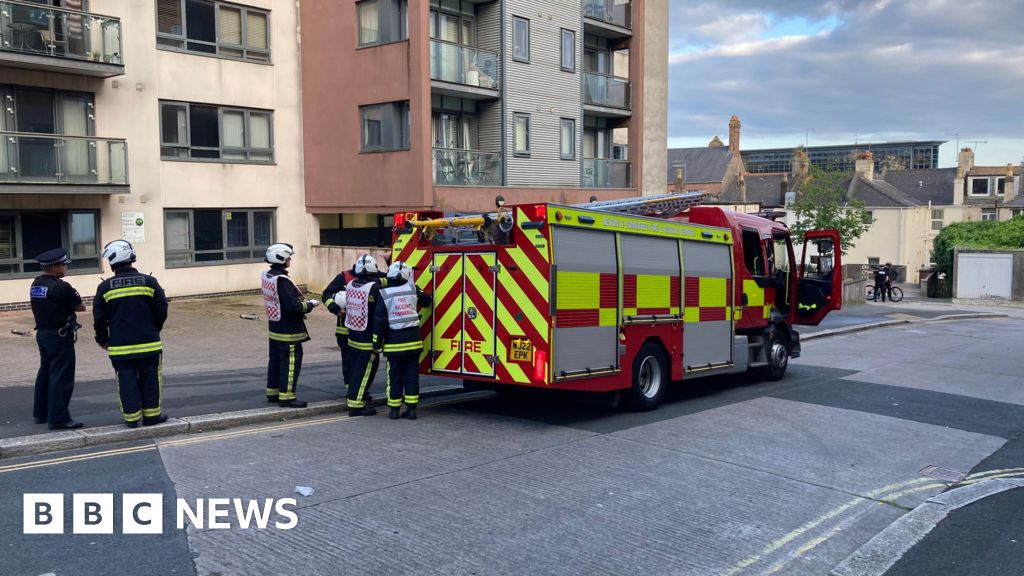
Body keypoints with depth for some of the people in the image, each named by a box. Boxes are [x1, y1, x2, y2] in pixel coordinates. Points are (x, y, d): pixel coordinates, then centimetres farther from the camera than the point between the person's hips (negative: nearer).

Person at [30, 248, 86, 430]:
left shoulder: (35, 285, 8)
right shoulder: (60, 287, -19)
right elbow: (81, 307, -10)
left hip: (42, 333, 9)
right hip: (60, 336, -9)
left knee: (45, 373, 18)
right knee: (61, 377, -5)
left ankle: (41, 413, 27)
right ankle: (59, 419, -5)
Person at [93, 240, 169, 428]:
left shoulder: (105, 287, -3)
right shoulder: (149, 282, -4)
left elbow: (99, 318, 1)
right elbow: (161, 309, -1)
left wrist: (102, 340, 16)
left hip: (120, 347, 0)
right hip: (148, 343, 0)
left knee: (127, 381, 7)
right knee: (150, 379, 8)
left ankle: (131, 416, 9)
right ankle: (151, 414, 12)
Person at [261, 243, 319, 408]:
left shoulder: (267, 276, 7)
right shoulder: (282, 280, -23)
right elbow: (293, 305, -27)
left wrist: (302, 301, 9)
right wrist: (310, 305, -11)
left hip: (275, 328, 10)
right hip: (288, 331, -10)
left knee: (275, 360, 18)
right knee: (291, 362, -2)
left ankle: (272, 392, 28)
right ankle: (286, 396, 2)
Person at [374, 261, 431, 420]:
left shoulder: (384, 294, -7)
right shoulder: (412, 290, -1)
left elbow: (379, 320, -7)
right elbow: (426, 301, 17)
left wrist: (377, 343, -1)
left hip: (394, 342, -2)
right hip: (414, 340, 2)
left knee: (395, 375, 6)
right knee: (412, 374, 7)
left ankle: (394, 409, 11)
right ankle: (411, 409, 8)